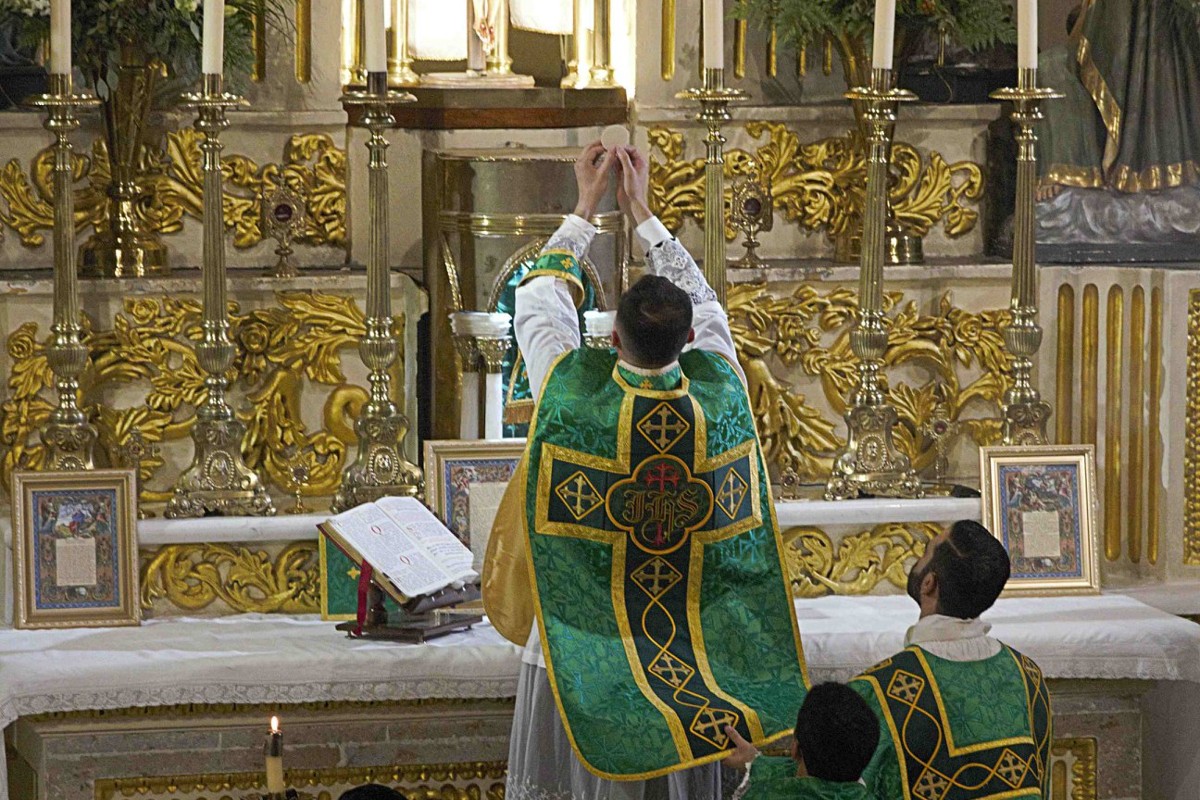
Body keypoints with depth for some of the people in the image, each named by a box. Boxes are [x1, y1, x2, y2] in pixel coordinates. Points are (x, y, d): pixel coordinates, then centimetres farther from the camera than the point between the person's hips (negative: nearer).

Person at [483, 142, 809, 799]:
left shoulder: (573, 396, -22)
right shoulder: (720, 395, -17)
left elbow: (538, 302, -3)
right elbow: (703, 302, 4)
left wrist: (586, 205, 5)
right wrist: (642, 211, 9)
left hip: (583, 654, -2)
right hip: (691, 642, 2)